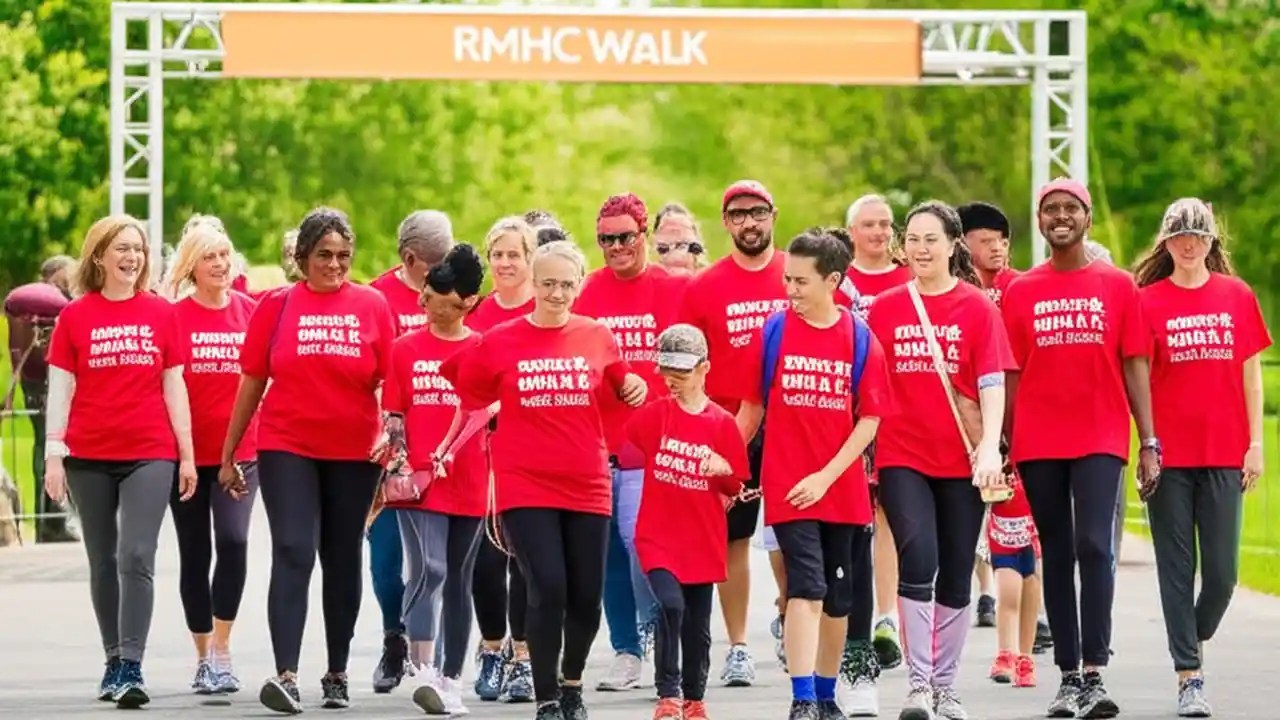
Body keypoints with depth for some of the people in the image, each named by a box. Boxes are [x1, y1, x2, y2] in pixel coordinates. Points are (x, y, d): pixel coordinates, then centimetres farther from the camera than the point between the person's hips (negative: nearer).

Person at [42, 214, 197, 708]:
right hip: (90, 458, 1)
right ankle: (113, 661, 20)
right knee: (103, 563, 10)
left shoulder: (162, 314, 5)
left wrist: (187, 454, 3)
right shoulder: (75, 316, 3)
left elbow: (174, 387, 7)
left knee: (136, 558, -12)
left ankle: (132, 669, -16)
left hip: (150, 455, -1)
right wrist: (54, 455, -5)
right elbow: (61, 389, 2)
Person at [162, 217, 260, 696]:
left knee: (233, 541, -20)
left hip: (240, 452, 0)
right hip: (188, 453, 0)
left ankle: (221, 649, -13)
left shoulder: (251, 312, 2)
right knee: (194, 556, 8)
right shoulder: (174, 316, -3)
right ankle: (204, 657, 20)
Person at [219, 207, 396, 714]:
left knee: (343, 560, 11)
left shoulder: (371, 305, 2)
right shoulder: (277, 305, 2)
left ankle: (337, 674, 23)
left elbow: (391, 381, 4)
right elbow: (252, 382, 7)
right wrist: (228, 454, 8)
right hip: (287, 449, -1)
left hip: (353, 453, 1)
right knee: (293, 553, -13)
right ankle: (286, 676, -21)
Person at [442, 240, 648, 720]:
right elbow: (468, 399, 10)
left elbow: (623, 388, 18)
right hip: (524, 487, -2)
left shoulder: (598, 338, 3)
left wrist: (636, 388, 0)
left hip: (587, 486, 2)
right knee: (548, 590, -13)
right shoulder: (500, 342, -1)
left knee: (587, 596, 6)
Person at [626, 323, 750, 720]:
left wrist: (724, 470, -15)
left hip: (703, 539, 1)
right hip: (658, 535, -1)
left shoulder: (722, 423, -2)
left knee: (697, 625, 10)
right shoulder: (653, 414, -1)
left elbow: (736, 487, 3)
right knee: (670, 605, -20)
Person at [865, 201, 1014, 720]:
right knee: (917, 560, -17)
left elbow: (992, 383, -5)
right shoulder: (885, 308, 5)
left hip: (962, 461, 0)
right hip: (902, 457, 0)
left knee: (956, 576, 7)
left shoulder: (977, 307, 0)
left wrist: (990, 447, -18)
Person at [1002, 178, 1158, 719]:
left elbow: (1134, 366, 4)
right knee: (1056, 556, 6)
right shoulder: (1020, 292, 7)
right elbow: (1011, 374, 8)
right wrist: (1003, 445, 4)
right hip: (1038, 445, 2)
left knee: (1094, 548, -15)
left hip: (1100, 440, -2)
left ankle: (1094, 675, -16)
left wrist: (1149, 442, -1)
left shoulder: (1118, 287, 5)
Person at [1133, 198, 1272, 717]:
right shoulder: (1147, 302, 1)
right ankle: (1189, 678, 4)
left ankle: (1196, 639, 28)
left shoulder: (1237, 297, 6)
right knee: (1177, 567, 0)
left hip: (1224, 454, 1)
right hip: (1169, 457, -1)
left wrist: (1255, 444, 4)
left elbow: (1250, 375, 9)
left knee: (1222, 571, 0)